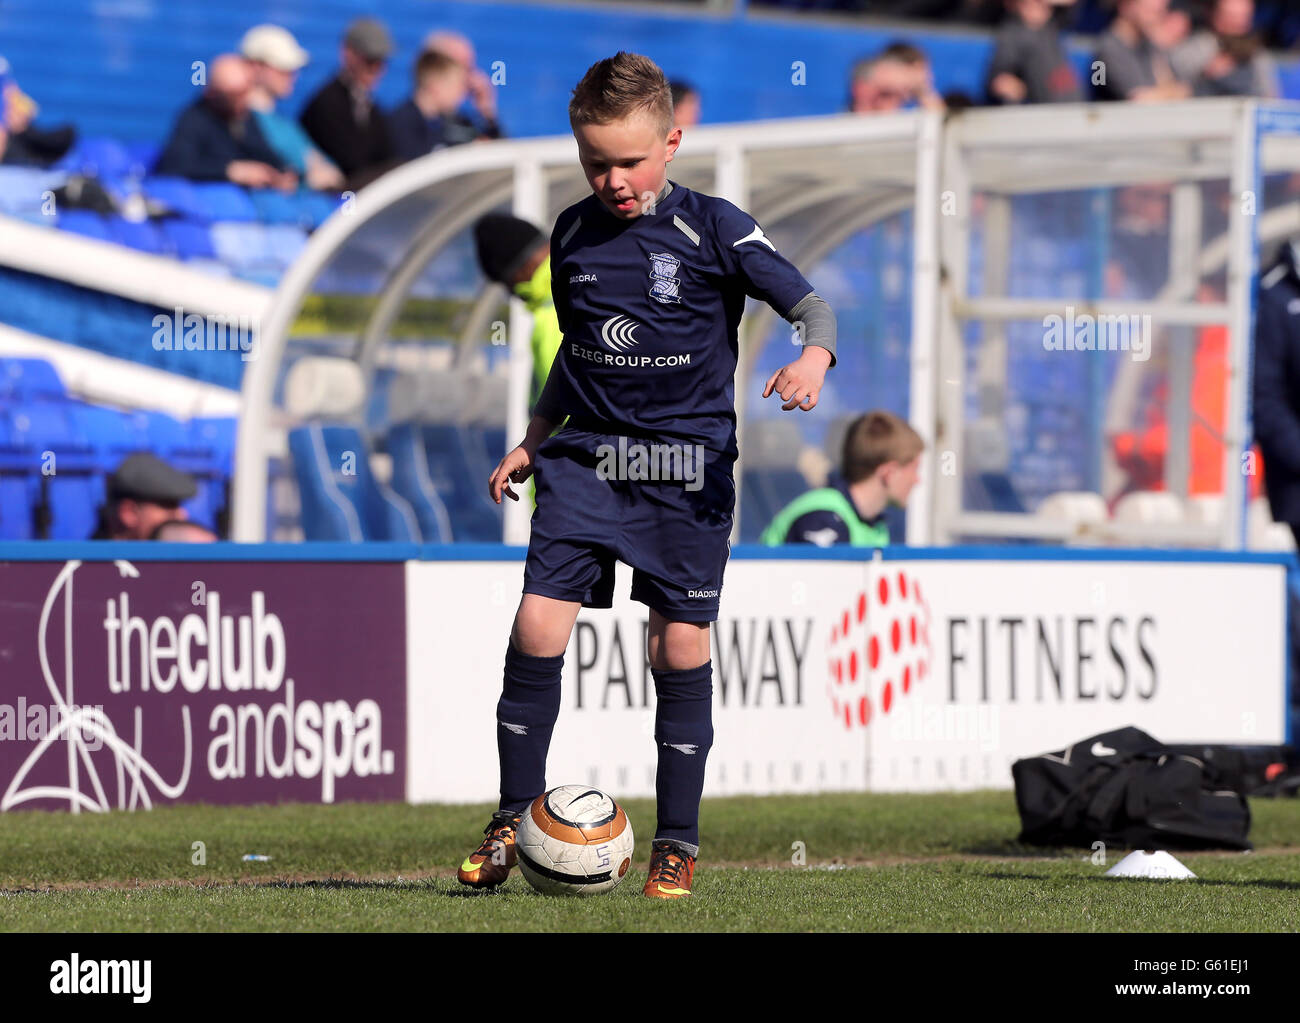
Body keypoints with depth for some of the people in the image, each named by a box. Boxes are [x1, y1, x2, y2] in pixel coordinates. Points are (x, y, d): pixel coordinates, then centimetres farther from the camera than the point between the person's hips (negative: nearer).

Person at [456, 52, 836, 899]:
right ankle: (516, 818, 4)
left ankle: (679, 843, 11)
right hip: (588, 456, 3)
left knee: (680, 644, -1)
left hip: (689, 458, -3)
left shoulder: (713, 230, -6)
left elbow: (811, 302, -8)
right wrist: (533, 441, 20)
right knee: (538, 625, -10)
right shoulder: (574, 234, 9)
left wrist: (814, 358, -28)